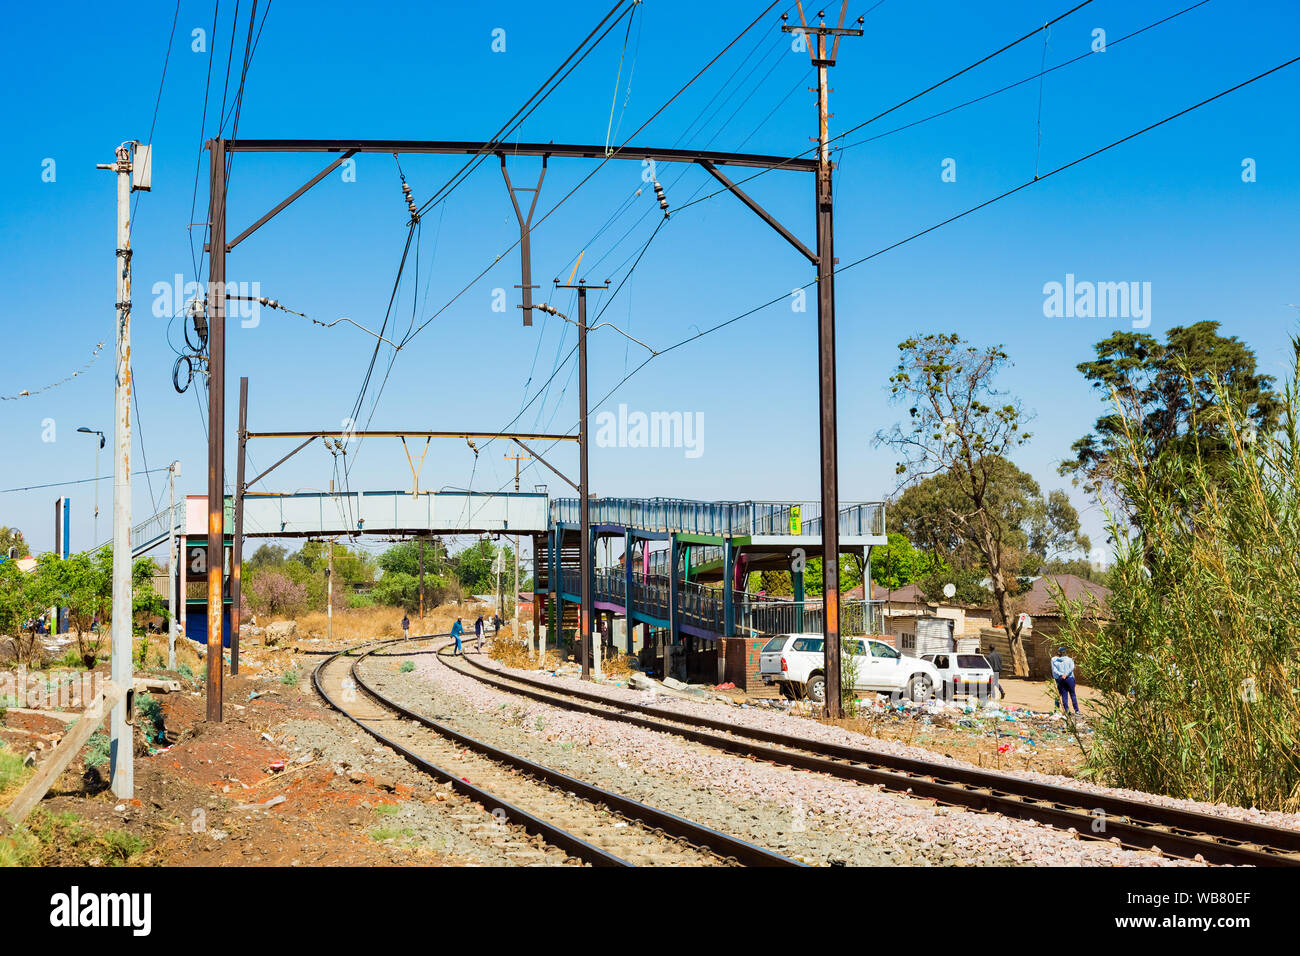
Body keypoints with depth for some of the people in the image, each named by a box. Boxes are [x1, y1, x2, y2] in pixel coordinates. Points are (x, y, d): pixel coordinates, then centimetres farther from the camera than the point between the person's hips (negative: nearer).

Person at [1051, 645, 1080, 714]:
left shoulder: (1054, 660, 3)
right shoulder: (1069, 659, 1)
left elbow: (1054, 670, -4)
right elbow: (1072, 668, -11)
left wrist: (1061, 675, -9)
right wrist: (1066, 674, -17)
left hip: (1059, 679, 1)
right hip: (1069, 678, -1)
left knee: (1063, 695, 5)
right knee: (1072, 694, 5)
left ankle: (1066, 710, 2)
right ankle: (1076, 710, 4)